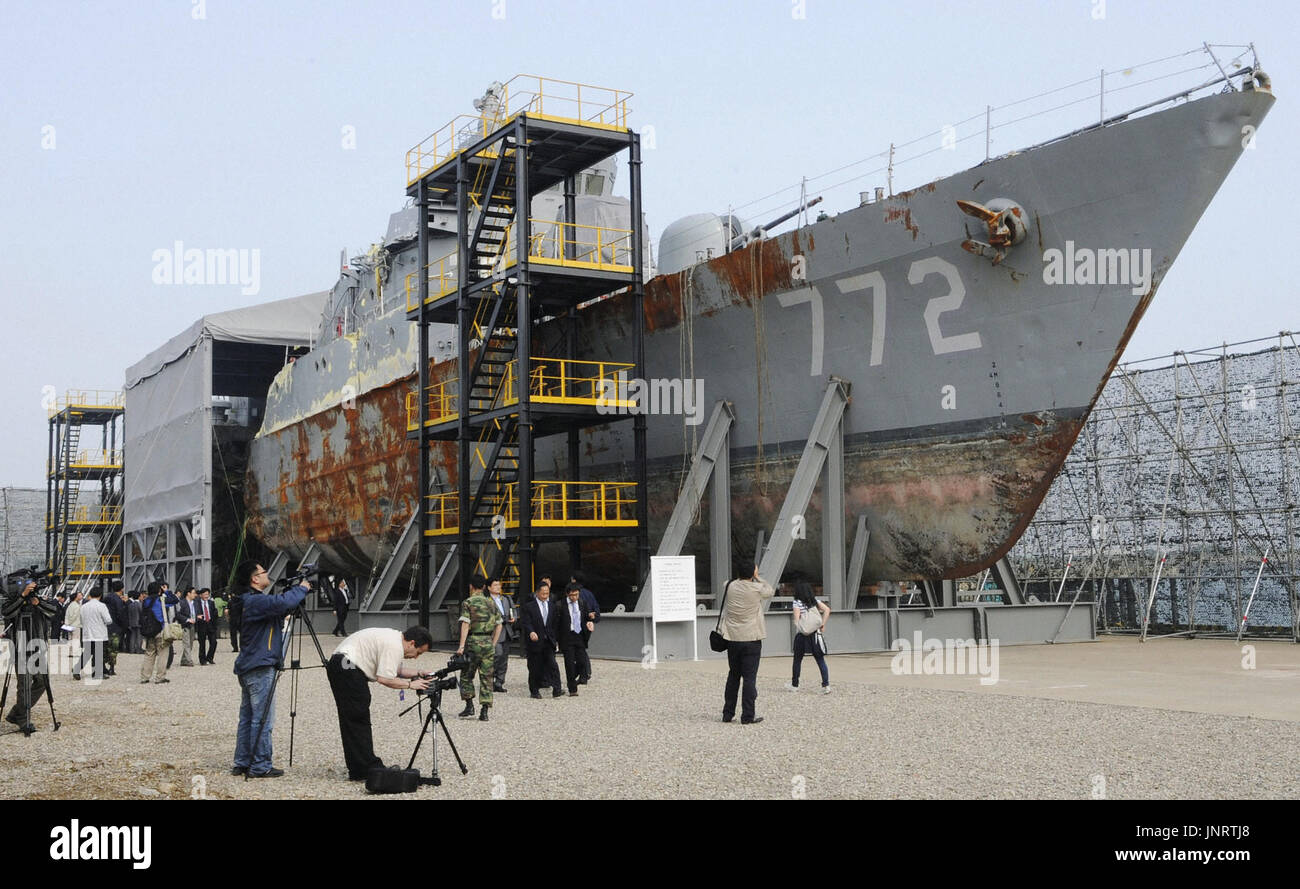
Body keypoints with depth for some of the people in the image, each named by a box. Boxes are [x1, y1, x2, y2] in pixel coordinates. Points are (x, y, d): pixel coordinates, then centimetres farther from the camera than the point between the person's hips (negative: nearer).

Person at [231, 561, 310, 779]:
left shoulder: (250, 601, 16)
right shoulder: (256, 601, -16)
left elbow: (280, 607, 23)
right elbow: (282, 603, -33)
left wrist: (299, 591, 9)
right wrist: (301, 588, -15)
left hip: (247, 667, 10)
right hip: (260, 667, -10)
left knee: (247, 717, 13)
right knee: (262, 719, -5)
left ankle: (242, 763, 17)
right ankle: (260, 766, -2)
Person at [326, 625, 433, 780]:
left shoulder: (394, 638, 16)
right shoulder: (394, 646, -17)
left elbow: (397, 670, 25)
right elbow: (385, 679, -20)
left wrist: (417, 674, 13)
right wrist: (410, 684, -11)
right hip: (348, 668, -11)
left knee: (351, 721, 12)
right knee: (359, 720, -8)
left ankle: (357, 771, 17)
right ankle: (369, 769, -7)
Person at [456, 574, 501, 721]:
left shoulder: (468, 602, -4)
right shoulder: (490, 603, 11)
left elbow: (465, 625, -12)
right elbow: (499, 625, 11)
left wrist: (461, 646, -14)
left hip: (473, 642, -4)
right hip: (488, 642, 4)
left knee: (466, 676, 11)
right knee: (487, 678, 5)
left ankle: (469, 708, 5)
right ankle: (484, 712, 1)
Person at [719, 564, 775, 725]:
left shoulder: (730, 586, -4)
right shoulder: (757, 588, -11)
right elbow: (771, 591, 9)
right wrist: (757, 577, 14)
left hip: (732, 639, 4)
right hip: (751, 639, -4)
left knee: (733, 677, 15)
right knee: (749, 678, 0)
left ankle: (727, 714, 19)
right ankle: (747, 716, -1)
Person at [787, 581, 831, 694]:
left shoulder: (797, 603, -7)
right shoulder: (814, 600, 7)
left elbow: (796, 620, -16)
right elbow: (827, 609, 0)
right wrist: (822, 624, 0)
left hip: (802, 635, -3)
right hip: (815, 634, 3)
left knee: (797, 660, 13)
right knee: (820, 660, 1)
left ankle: (794, 685, 22)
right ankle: (826, 685, -9)